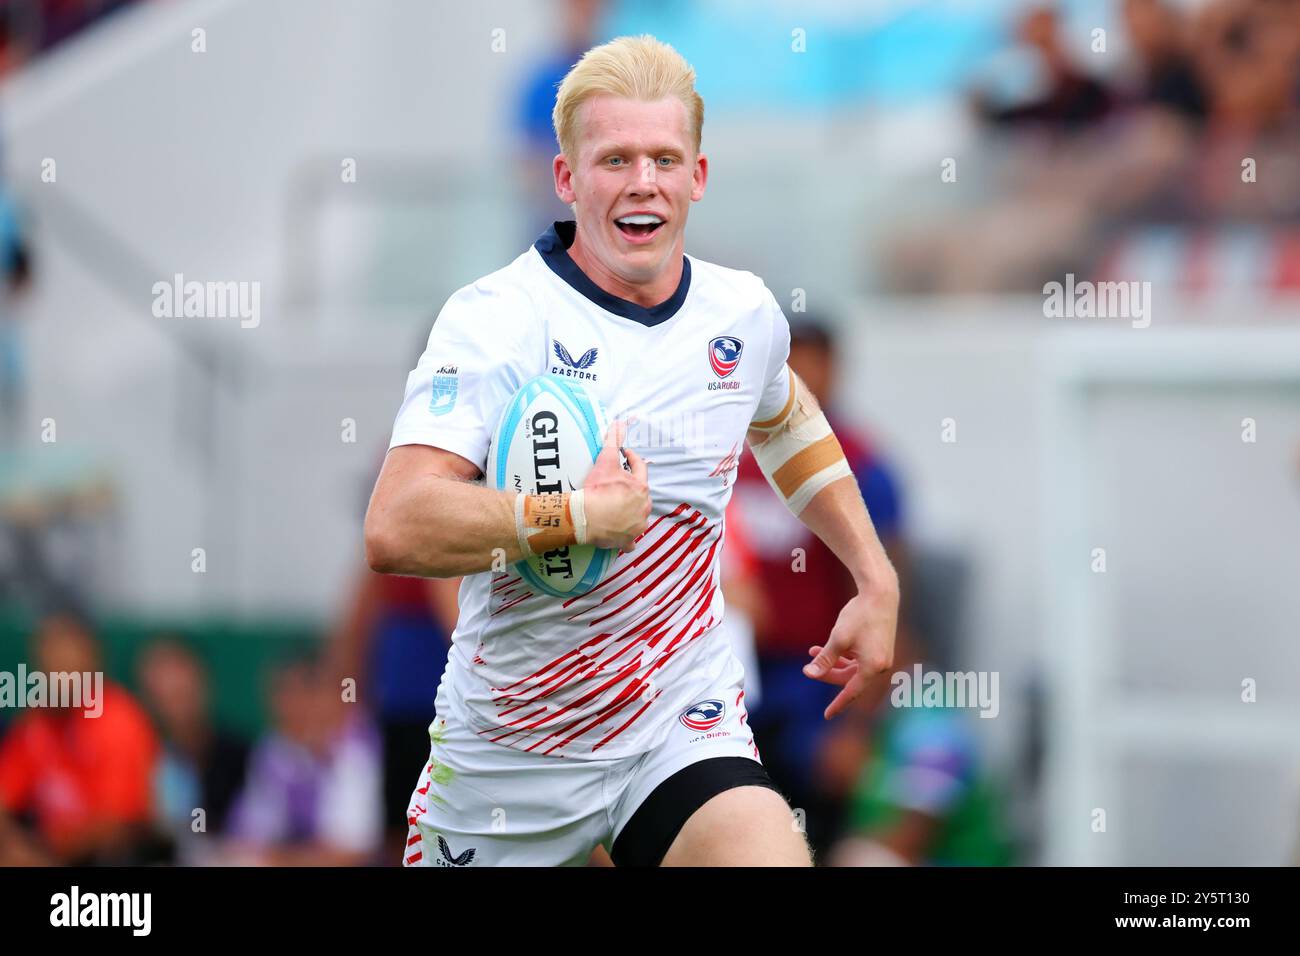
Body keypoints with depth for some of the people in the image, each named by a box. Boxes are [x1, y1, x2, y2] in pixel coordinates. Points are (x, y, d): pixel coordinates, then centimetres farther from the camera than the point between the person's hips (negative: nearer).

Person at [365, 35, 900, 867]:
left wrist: (877, 584, 23)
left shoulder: (744, 313, 2)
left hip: (684, 729, 2)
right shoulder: (495, 321, -15)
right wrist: (587, 515, -27)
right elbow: (395, 530, -29)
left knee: (769, 851, -27)